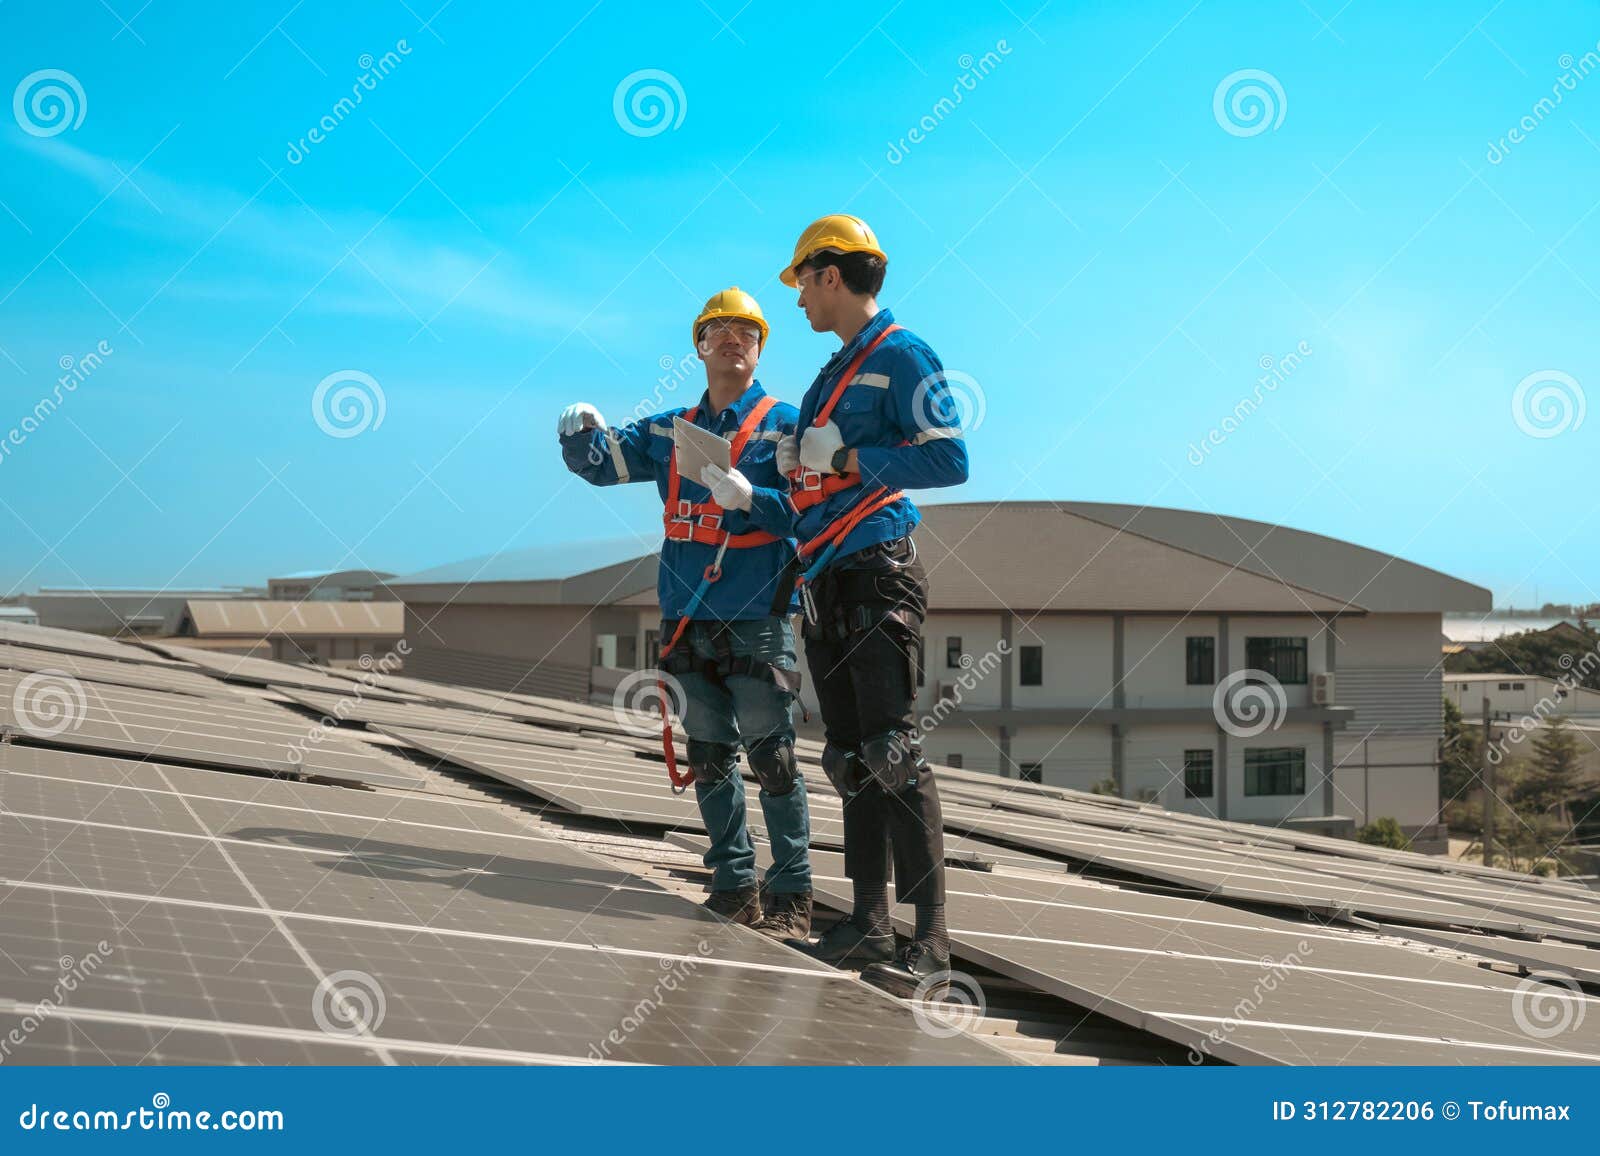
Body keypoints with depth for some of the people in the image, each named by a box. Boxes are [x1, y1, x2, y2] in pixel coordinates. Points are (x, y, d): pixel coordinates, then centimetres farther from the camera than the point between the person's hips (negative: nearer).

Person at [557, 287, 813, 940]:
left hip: (757, 622, -5)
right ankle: (734, 887, 18)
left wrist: (749, 499, -23)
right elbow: (604, 463, 16)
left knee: (771, 756, -6)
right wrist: (582, 433, -5)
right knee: (708, 757, 9)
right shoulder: (669, 431, 17)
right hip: (687, 621, 6)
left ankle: (791, 897, 0)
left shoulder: (785, 425, 0)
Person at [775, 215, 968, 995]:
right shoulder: (833, 374, 22)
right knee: (850, 757, 9)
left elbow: (949, 461, -16)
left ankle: (932, 943, -12)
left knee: (891, 751, -13)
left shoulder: (900, 355, -5)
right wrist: (796, 468, 9)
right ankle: (868, 924, 14)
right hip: (825, 581, 9)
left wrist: (847, 458, -15)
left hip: (876, 574, -9)